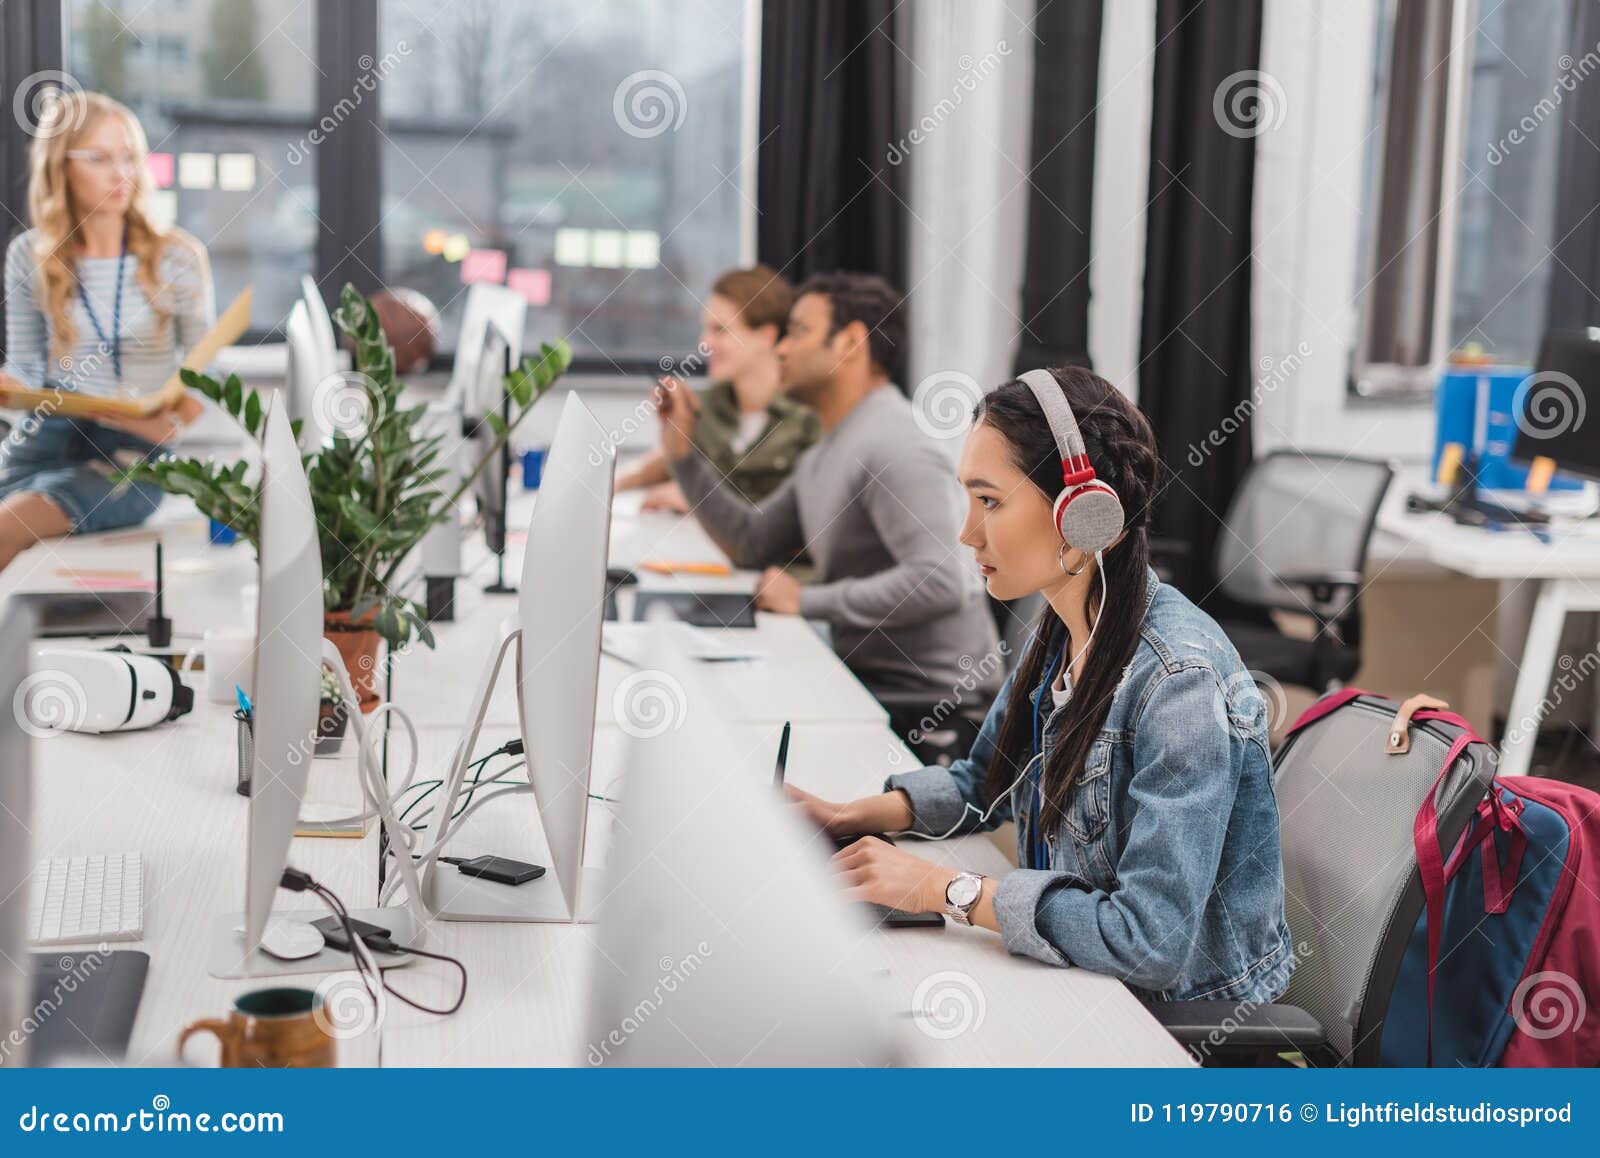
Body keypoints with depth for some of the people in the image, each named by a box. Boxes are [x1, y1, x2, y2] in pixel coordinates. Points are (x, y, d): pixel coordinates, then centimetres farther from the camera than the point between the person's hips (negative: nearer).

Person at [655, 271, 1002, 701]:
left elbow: (938, 581, -28)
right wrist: (681, 452, 14)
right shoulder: (823, 456, 16)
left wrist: (807, 600, -19)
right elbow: (750, 544, 22)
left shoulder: (894, 448, -18)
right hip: (864, 667, 9)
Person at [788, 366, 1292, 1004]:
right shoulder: (1060, 632, 0)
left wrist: (943, 887, -25)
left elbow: (1150, 941, -30)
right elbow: (984, 781, 17)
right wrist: (850, 816, 1)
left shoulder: (1179, 681, -26)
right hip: (1078, 985, 7)